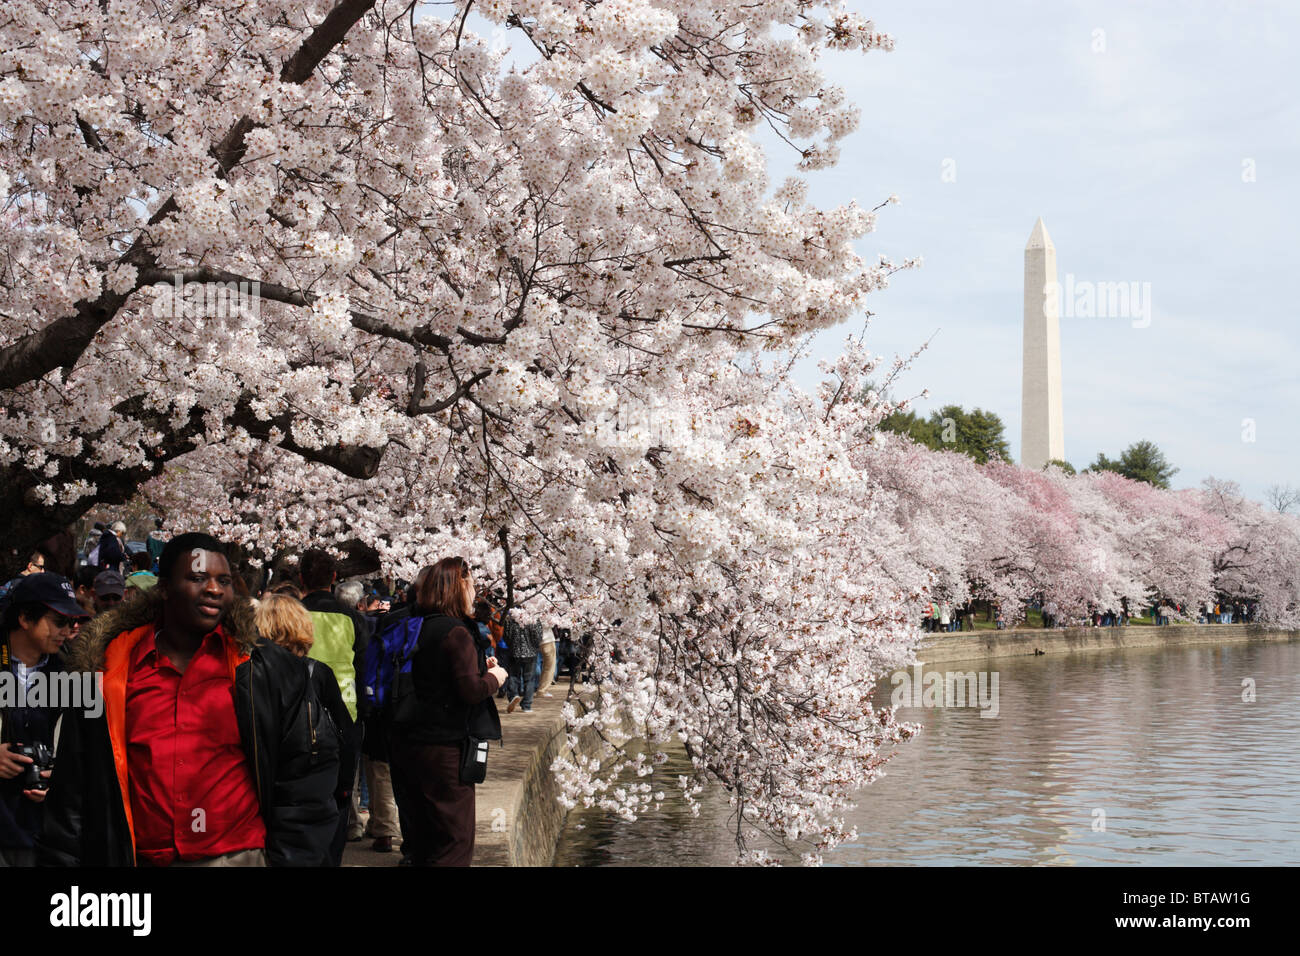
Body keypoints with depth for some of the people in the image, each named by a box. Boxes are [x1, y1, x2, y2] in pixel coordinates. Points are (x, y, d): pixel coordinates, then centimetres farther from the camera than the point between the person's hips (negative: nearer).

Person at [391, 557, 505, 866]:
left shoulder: (420, 628, 9)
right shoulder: (456, 633, -16)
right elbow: (470, 689, -21)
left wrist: (479, 667, 10)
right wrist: (494, 678, -2)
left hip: (412, 745, 9)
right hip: (446, 750, -9)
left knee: (424, 835, 20)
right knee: (456, 841, -3)